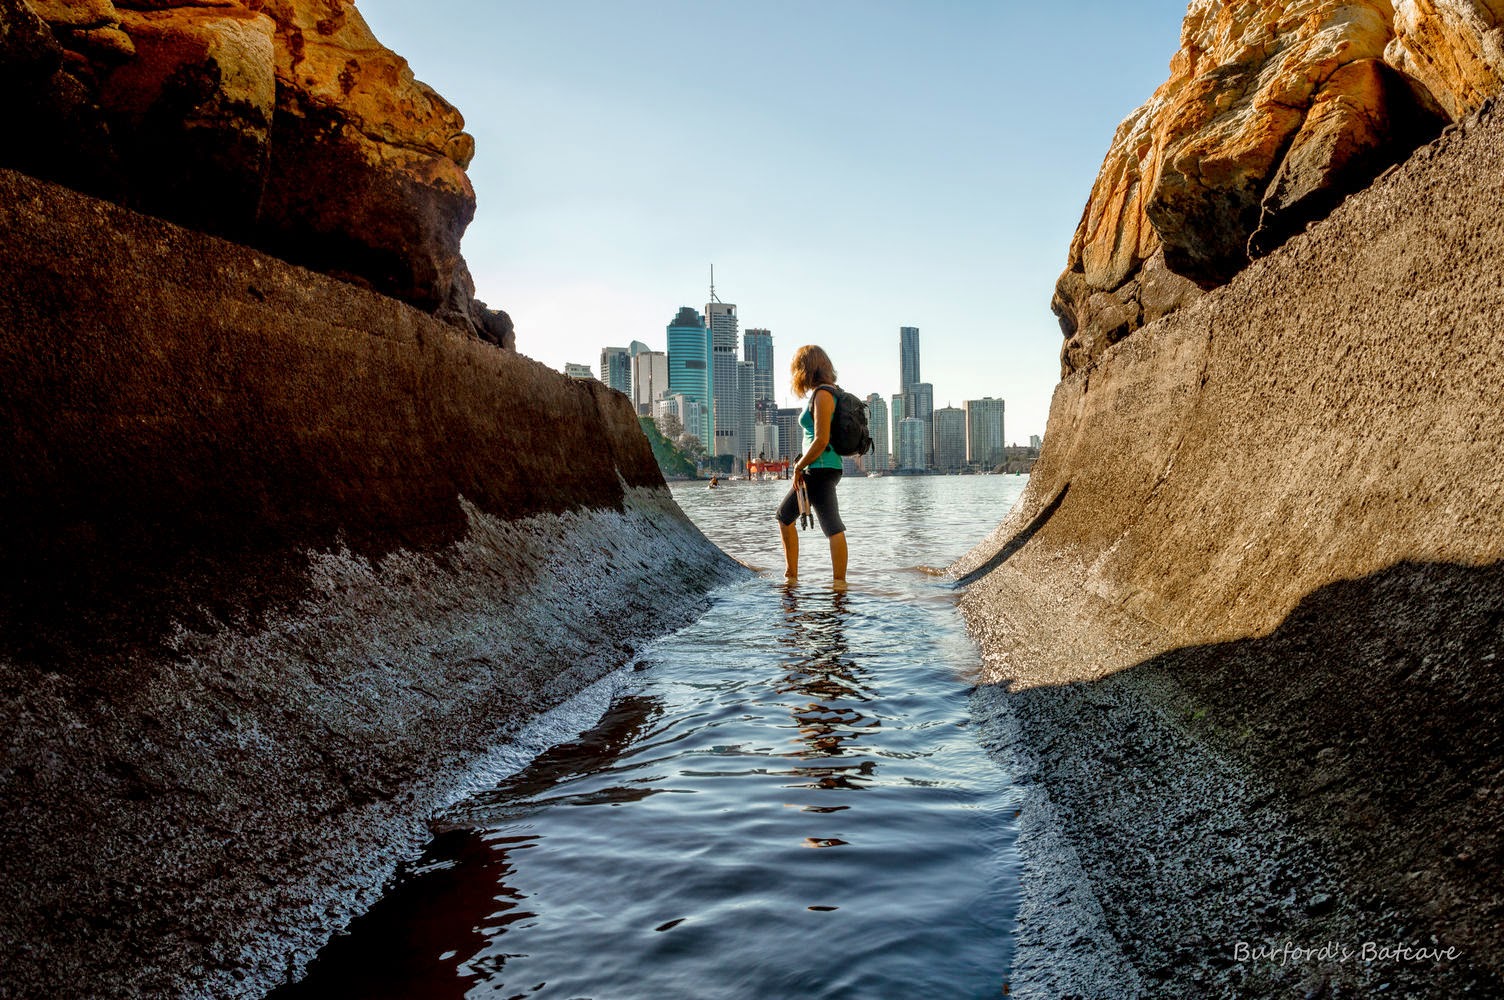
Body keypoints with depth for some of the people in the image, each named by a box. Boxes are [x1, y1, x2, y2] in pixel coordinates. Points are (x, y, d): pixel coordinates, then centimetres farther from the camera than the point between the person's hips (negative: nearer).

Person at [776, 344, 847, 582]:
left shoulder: (822, 395, -14)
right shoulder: (821, 393, 15)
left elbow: (821, 440, -20)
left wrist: (798, 467, -11)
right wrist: (803, 467, 16)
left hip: (821, 469, -11)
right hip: (818, 470, 11)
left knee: (832, 527, -6)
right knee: (784, 515, 17)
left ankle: (840, 582, -2)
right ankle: (791, 574, 21)